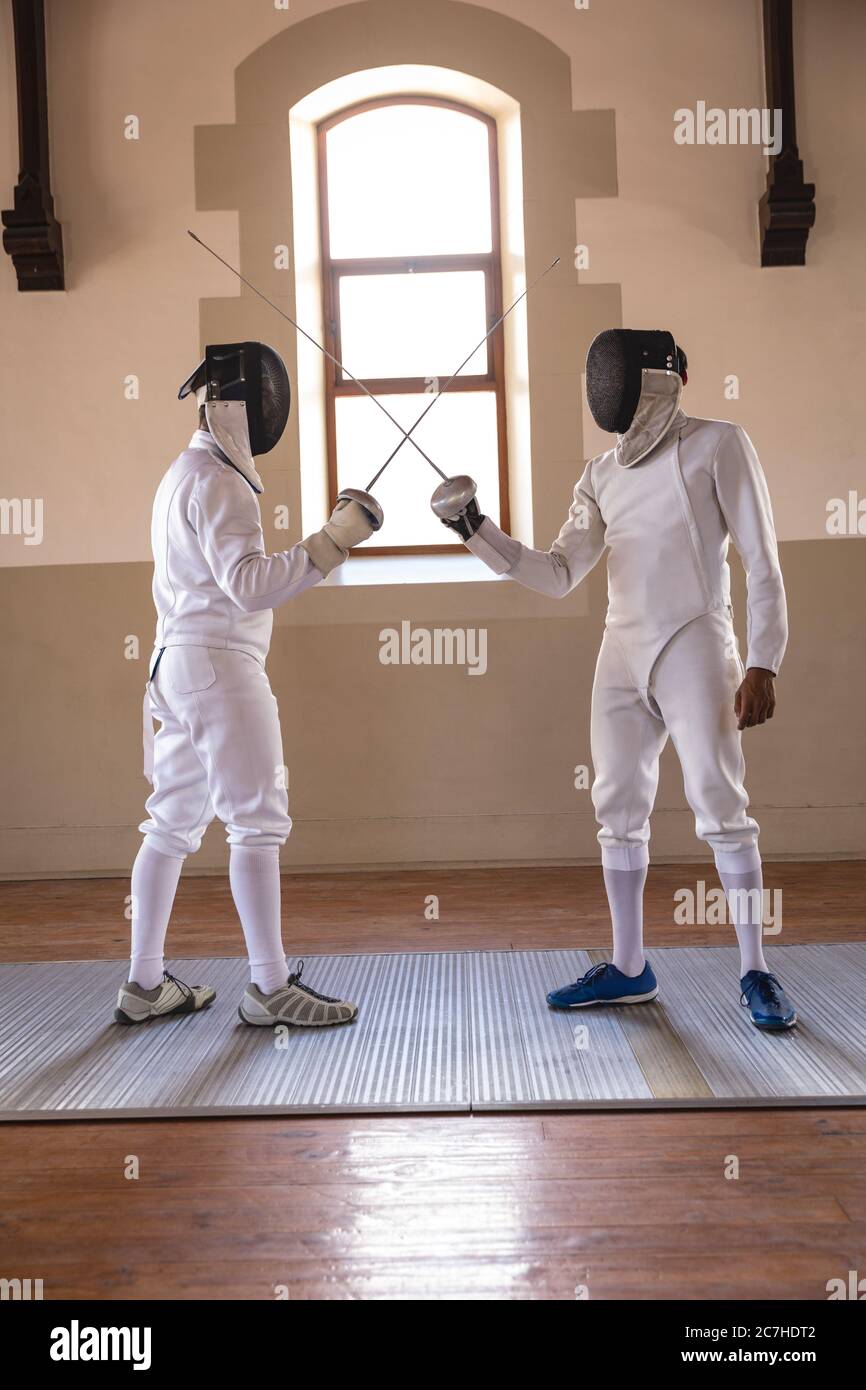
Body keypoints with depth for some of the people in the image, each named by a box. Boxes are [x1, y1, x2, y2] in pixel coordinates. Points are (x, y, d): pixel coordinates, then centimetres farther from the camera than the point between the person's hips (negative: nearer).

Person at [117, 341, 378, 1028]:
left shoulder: (183, 475, 19)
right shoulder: (217, 482, -12)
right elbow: (248, 585, -23)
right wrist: (331, 541, -27)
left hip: (179, 664, 10)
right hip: (220, 667, -10)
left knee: (174, 825, 11)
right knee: (259, 823, -5)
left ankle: (146, 984, 18)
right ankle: (271, 987, 0)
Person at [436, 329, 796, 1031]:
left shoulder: (719, 443, -3)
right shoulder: (603, 473, 12)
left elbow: (763, 564, -7)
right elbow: (558, 576, 8)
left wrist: (762, 665, -15)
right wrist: (475, 528, -3)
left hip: (696, 651, -6)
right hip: (623, 658, 6)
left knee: (721, 811, -8)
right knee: (619, 814, 7)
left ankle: (756, 973, 7)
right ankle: (629, 968, 19)